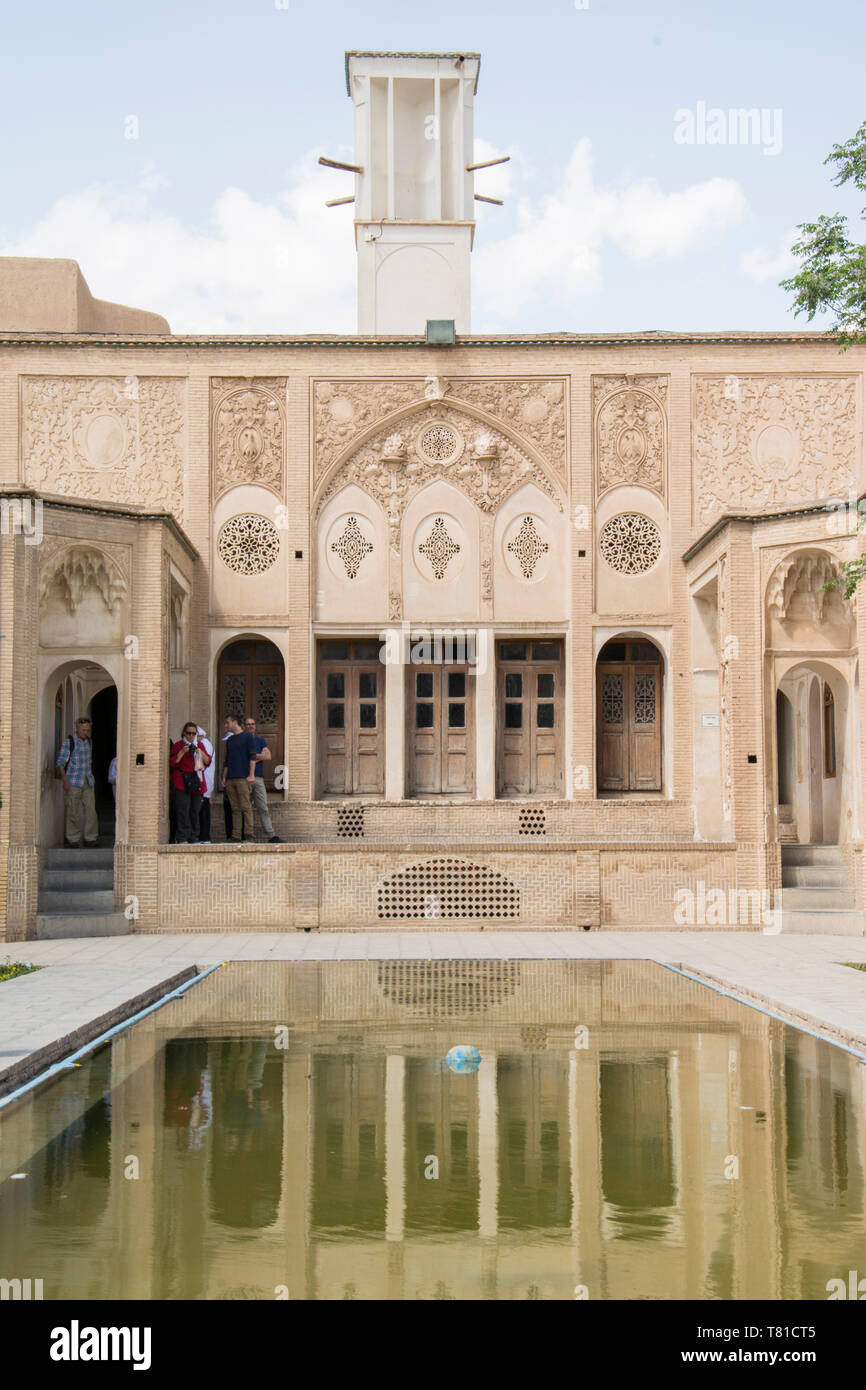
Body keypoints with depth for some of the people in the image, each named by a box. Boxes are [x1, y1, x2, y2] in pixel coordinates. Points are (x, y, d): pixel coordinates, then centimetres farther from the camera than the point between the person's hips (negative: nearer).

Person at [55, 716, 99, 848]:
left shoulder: (88, 741, 12)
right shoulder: (69, 741, -6)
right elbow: (60, 762, -8)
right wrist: (65, 781, -17)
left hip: (87, 782, 5)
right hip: (73, 782, -5)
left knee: (90, 809, -3)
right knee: (72, 811, -3)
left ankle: (90, 838, 1)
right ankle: (73, 840, 2)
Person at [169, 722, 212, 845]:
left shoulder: (200, 745, 17)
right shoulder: (178, 745, 4)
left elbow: (208, 762, 10)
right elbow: (173, 763, -4)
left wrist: (200, 752, -6)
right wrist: (182, 752, -14)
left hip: (197, 782, 4)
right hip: (182, 782, -4)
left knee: (195, 811, 3)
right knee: (183, 810, -11)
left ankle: (193, 838, 9)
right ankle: (181, 838, -10)